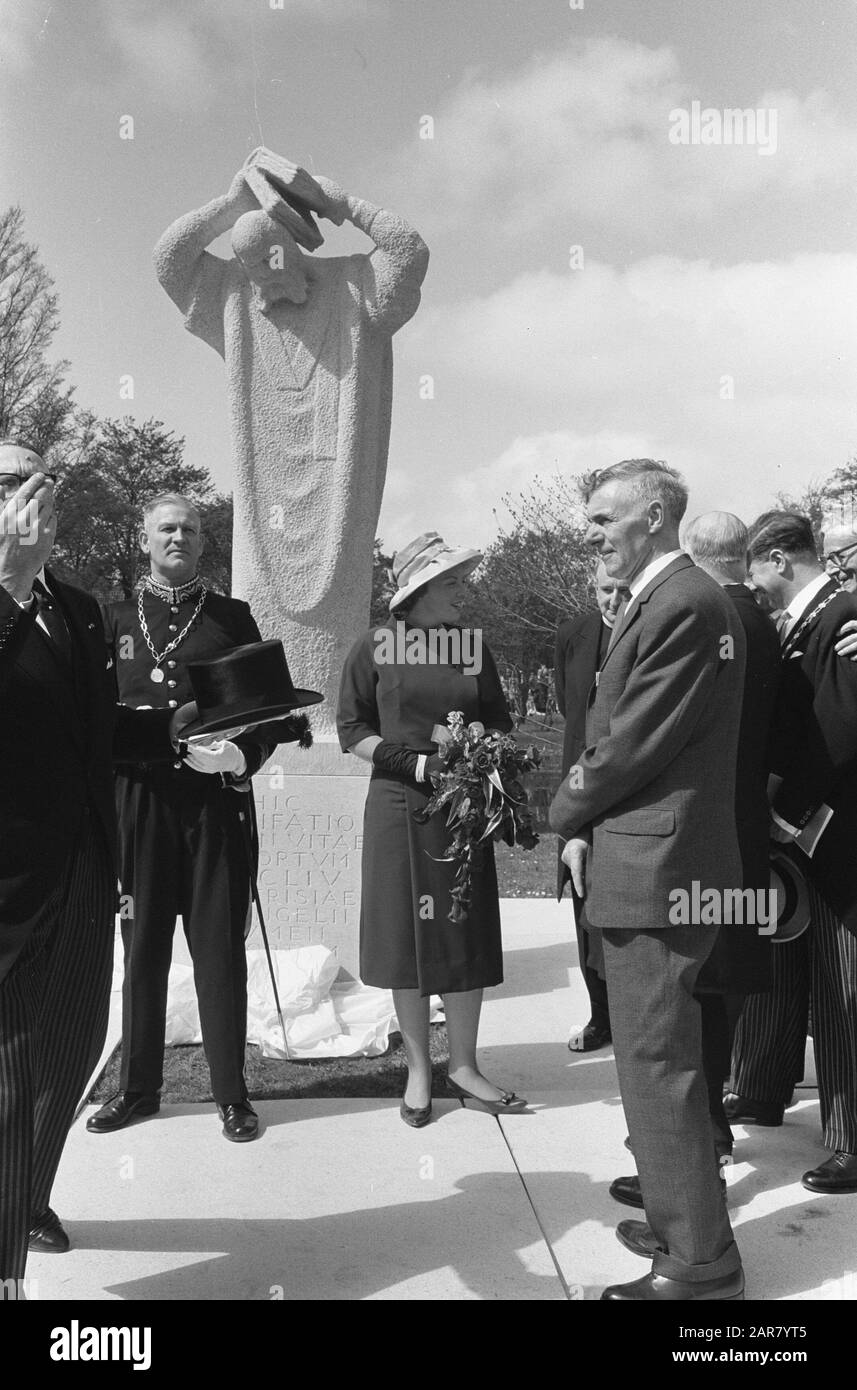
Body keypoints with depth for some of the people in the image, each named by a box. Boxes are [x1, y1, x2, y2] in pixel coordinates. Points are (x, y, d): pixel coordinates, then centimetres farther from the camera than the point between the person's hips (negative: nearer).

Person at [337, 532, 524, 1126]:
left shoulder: (473, 647, 6)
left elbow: (500, 723, 13)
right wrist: (417, 763, -15)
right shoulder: (377, 647, -3)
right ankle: (418, 1069, 21)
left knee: (467, 937, 5)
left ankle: (464, 1065, 20)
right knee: (407, 939, 5)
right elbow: (352, 731, -3)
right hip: (400, 809, -2)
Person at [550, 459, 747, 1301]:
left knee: (656, 1063, -1)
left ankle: (698, 1264, 14)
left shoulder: (685, 607, -18)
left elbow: (636, 743, -20)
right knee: (654, 1053, 23)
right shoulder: (656, 602, 15)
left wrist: (567, 814, -5)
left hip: (655, 868, -10)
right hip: (649, 861, 10)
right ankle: (673, 1190, 43)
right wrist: (585, 821, 3)